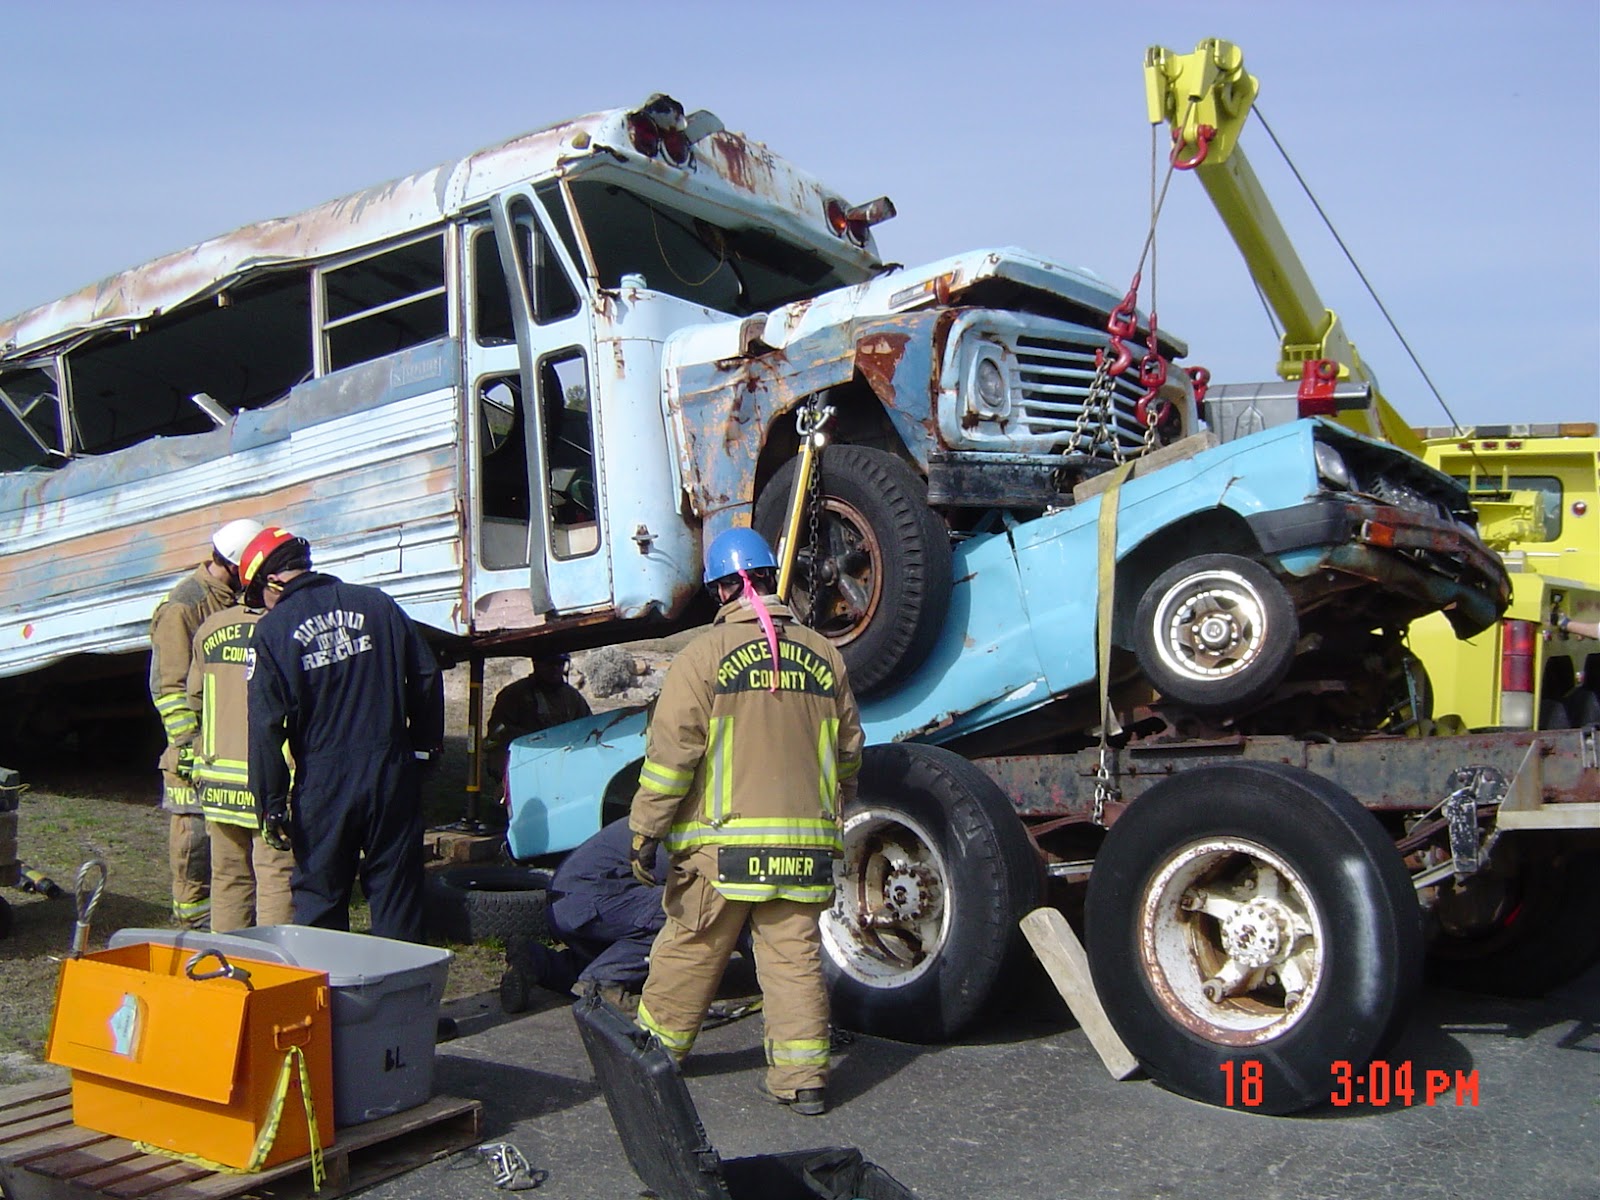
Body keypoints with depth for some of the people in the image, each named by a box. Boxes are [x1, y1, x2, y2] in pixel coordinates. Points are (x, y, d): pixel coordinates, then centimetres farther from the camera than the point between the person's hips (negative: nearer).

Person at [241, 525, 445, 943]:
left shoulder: (272, 630, -3)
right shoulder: (377, 604, 6)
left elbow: (266, 727, -8)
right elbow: (427, 680, 7)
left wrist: (272, 803, -3)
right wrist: (425, 750, 16)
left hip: (323, 780, -2)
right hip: (392, 772, 3)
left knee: (318, 897, 11)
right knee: (397, 893, 10)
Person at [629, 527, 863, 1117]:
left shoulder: (705, 653, -5)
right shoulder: (824, 655, 9)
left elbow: (671, 751, -9)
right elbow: (848, 752, 17)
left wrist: (646, 830, -3)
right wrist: (832, 813, 31)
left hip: (723, 842, -3)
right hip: (805, 842, 3)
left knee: (688, 952, 11)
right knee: (795, 957, 8)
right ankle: (802, 1076, 9)